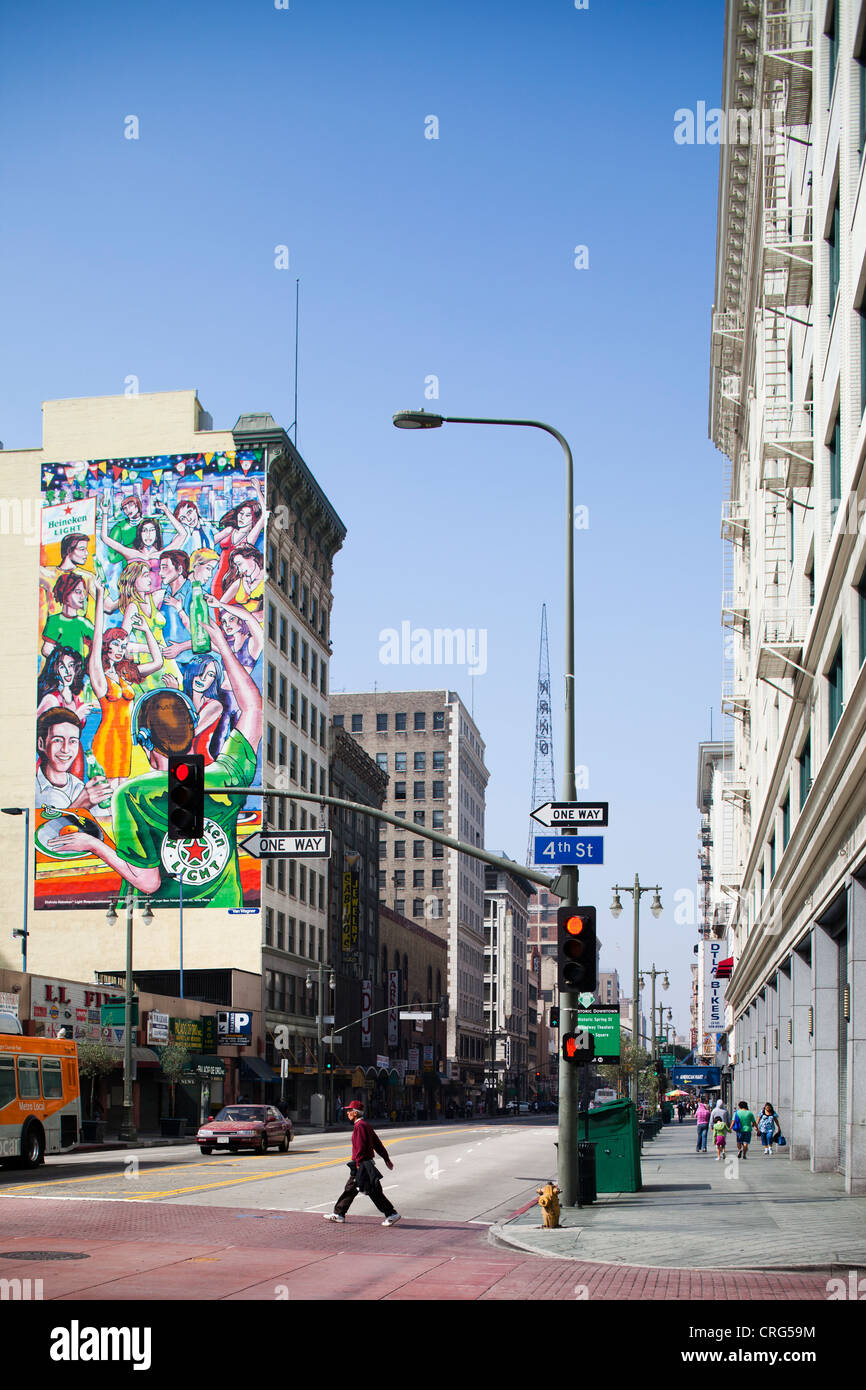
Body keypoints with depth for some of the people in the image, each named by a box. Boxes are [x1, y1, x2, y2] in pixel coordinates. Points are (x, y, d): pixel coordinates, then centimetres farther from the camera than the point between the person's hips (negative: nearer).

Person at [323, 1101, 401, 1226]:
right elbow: (377, 1143, 18)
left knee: (374, 1191, -7)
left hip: (362, 1164, -10)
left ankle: (392, 1214, -5)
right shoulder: (366, 1125, 15)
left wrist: (358, 1163, -22)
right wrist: (386, 1158, 21)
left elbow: (360, 1146, -23)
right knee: (350, 1189, 15)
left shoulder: (359, 1126, -16)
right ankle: (339, 1214, 22)